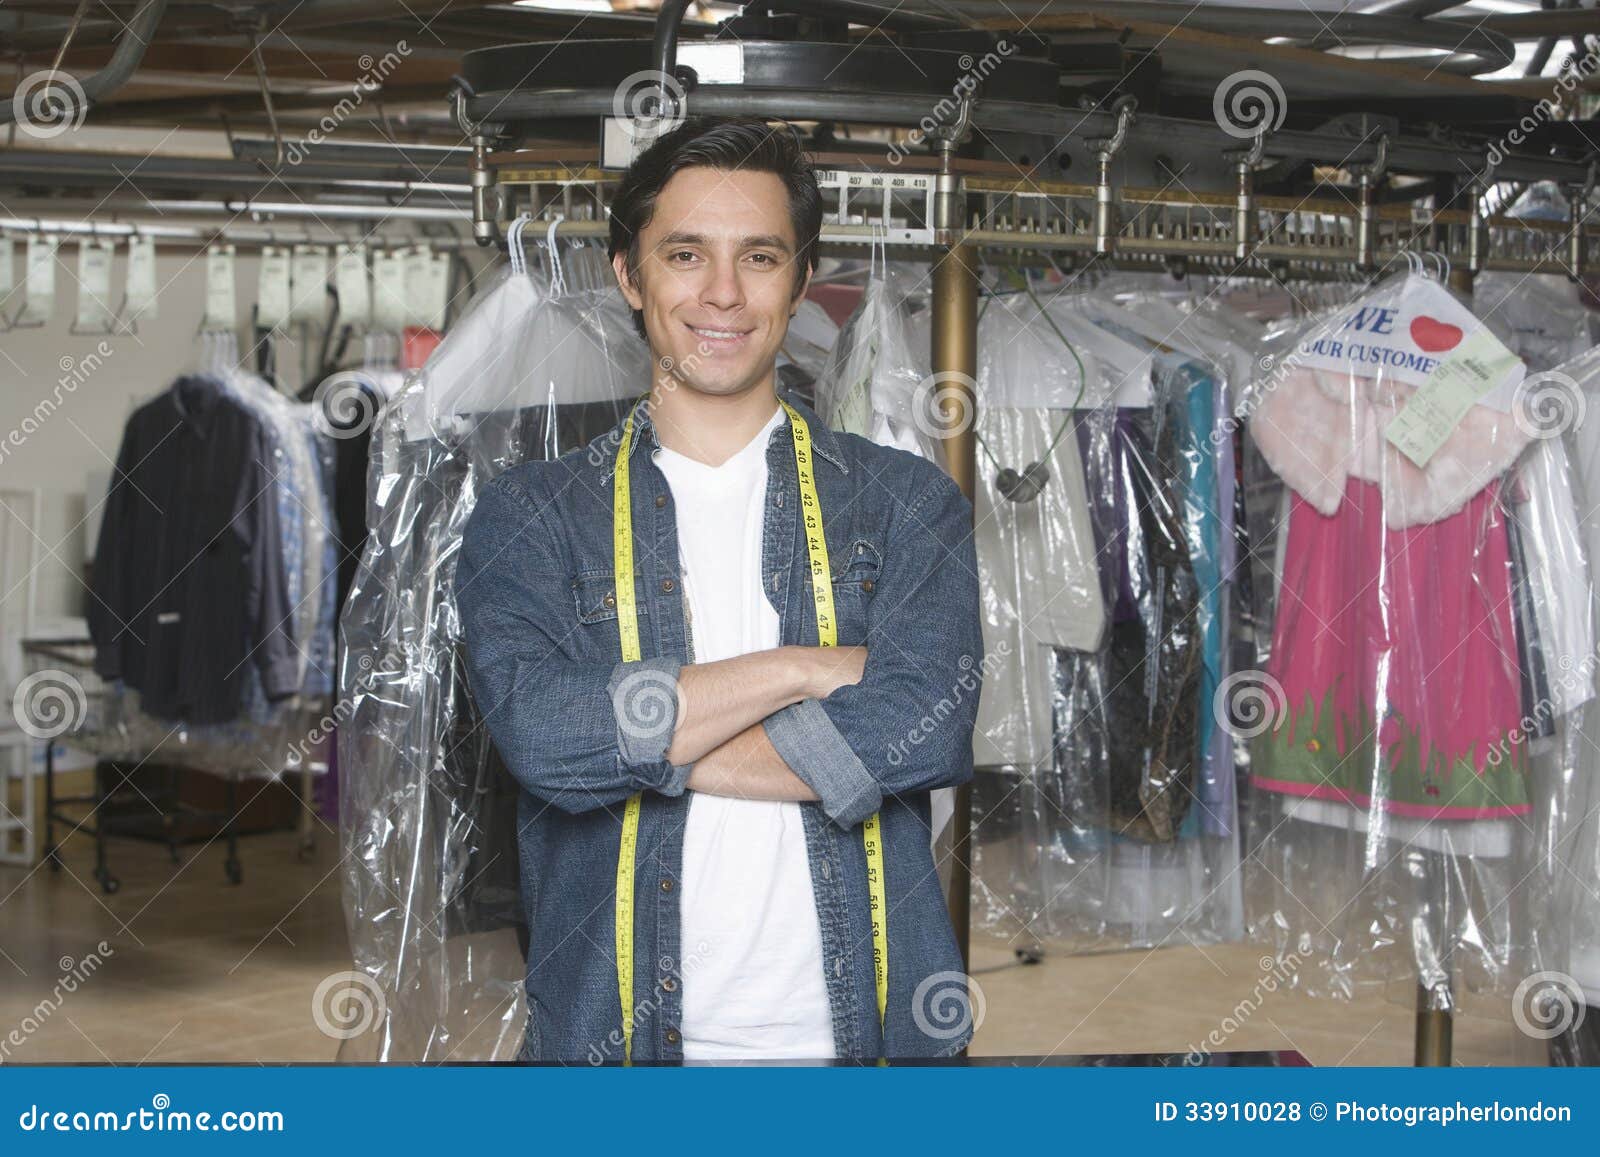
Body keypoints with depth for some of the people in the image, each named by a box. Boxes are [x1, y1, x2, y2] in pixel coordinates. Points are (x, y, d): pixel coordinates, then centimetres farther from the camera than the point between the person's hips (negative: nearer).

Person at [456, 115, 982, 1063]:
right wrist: (804, 666, -14)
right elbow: (539, 733, -15)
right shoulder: (530, 515, 2)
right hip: (614, 1034, 0)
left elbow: (921, 730, -15)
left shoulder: (908, 503, 2)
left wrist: (626, 736, -13)